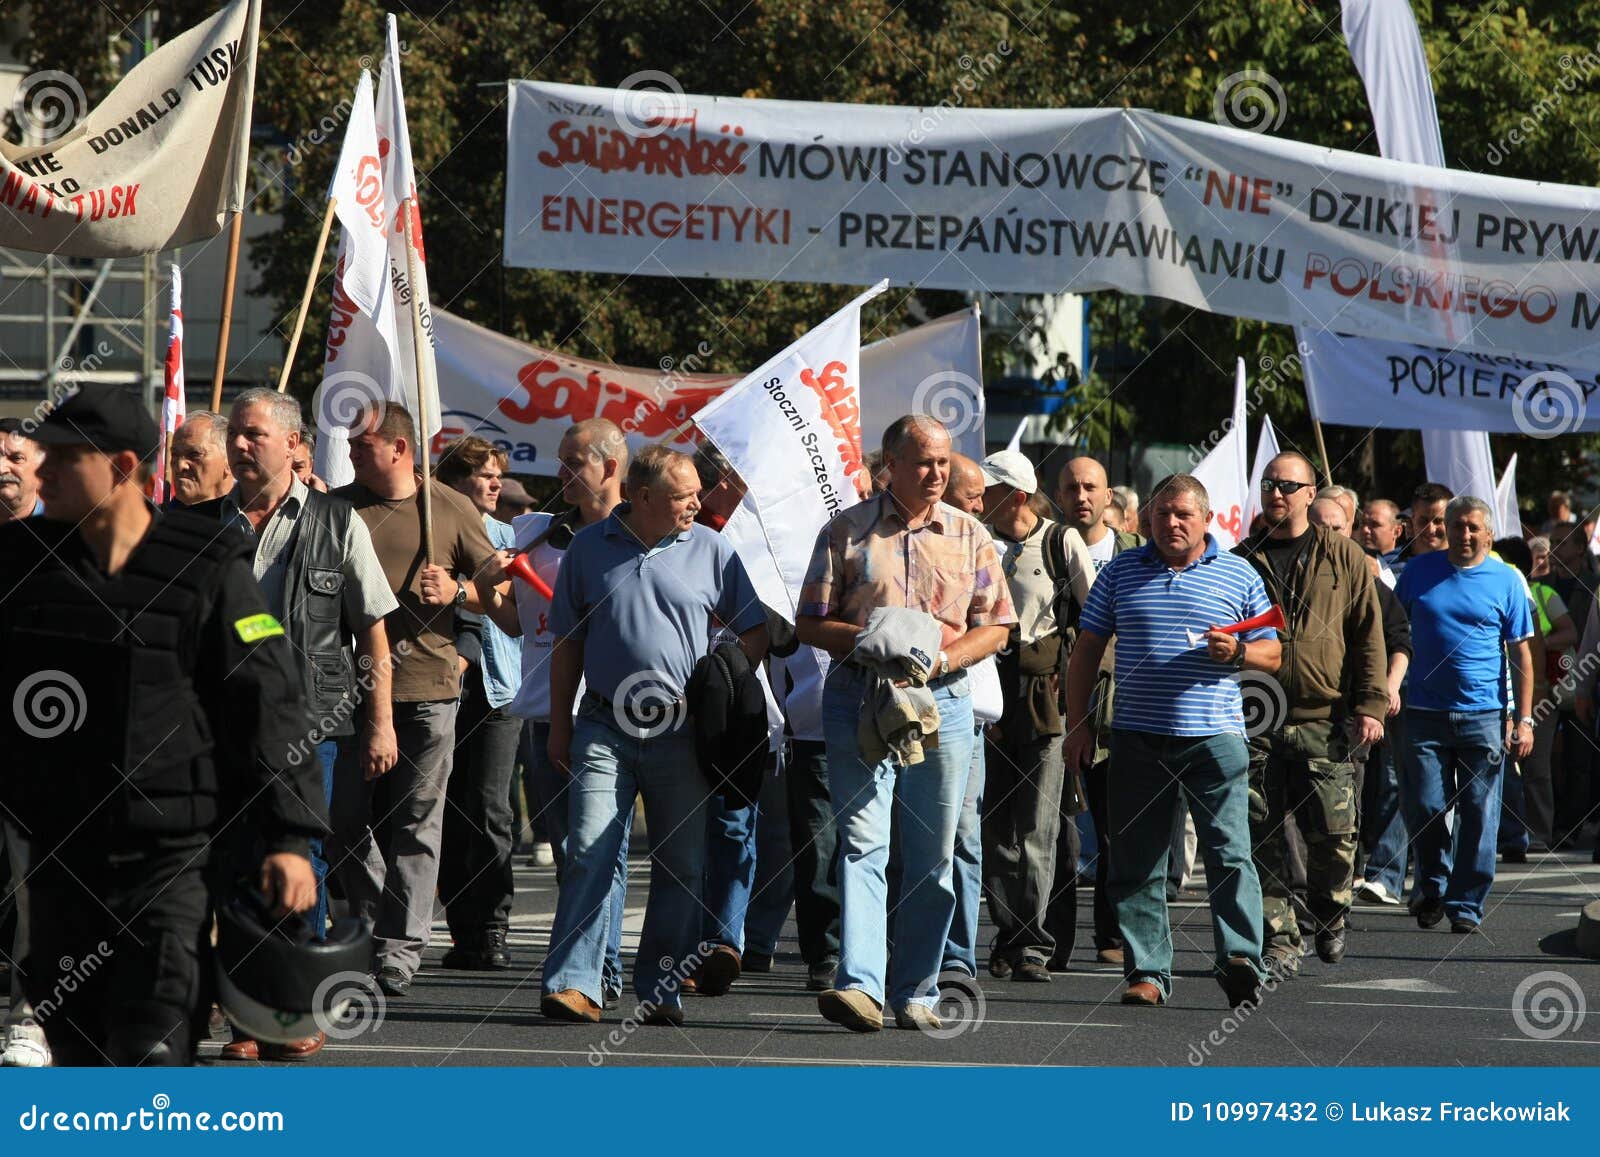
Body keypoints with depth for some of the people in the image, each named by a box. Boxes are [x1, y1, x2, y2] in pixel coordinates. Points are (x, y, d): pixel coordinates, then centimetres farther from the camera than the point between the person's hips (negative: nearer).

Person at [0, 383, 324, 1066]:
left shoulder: (208, 572, -6)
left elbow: (270, 707, -6)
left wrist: (288, 836, -11)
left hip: (172, 855, -5)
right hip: (57, 855, 5)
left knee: (153, 1051, -12)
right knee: (76, 1052, 12)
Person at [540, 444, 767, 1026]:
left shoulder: (710, 549, 4)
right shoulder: (589, 547, 5)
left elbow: (753, 632, 10)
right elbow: (568, 643, 11)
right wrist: (560, 726, 10)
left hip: (681, 734, 1)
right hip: (604, 731, -1)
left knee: (681, 865, 4)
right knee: (589, 855, -10)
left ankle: (661, 989, 12)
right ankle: (572, 983, -12)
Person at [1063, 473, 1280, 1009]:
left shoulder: (1239, 575, 8)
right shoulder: (1121, 571, 11)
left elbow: (1272, 654, 12)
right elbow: (1087, 650, 13)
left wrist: (1238, 653, -11)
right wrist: (1078, 724, 6)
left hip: (1215, 737, -1)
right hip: (1137, 738, 2)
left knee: (1229, 854, -9)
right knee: (1136, 860, 2)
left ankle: (1240, 962, -12)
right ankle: (1147, 971, 7)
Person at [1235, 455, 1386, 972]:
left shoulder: (1343, 557, 6)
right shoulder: (1243, 560, 11)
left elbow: (1368, 636, 4)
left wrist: (1370, 706, -4)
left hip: (1324, 721, -2)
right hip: (1255, 721, 2)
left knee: (1333, 834, -3)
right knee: (1264, 839, -2)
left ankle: (1331, 917, 23)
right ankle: (1280, 941, 4)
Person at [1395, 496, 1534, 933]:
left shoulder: (1506, 581, 4)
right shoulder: (1420, 570, 7)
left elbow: (1521, 653, 5)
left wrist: (1524, 719, -1)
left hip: (1485, 716, -1)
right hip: (1425, 713, 1)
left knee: (1479, 815, -1)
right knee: (1424, 808, 0)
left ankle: (1466, 905, 8)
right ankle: (1432, 886, 24)